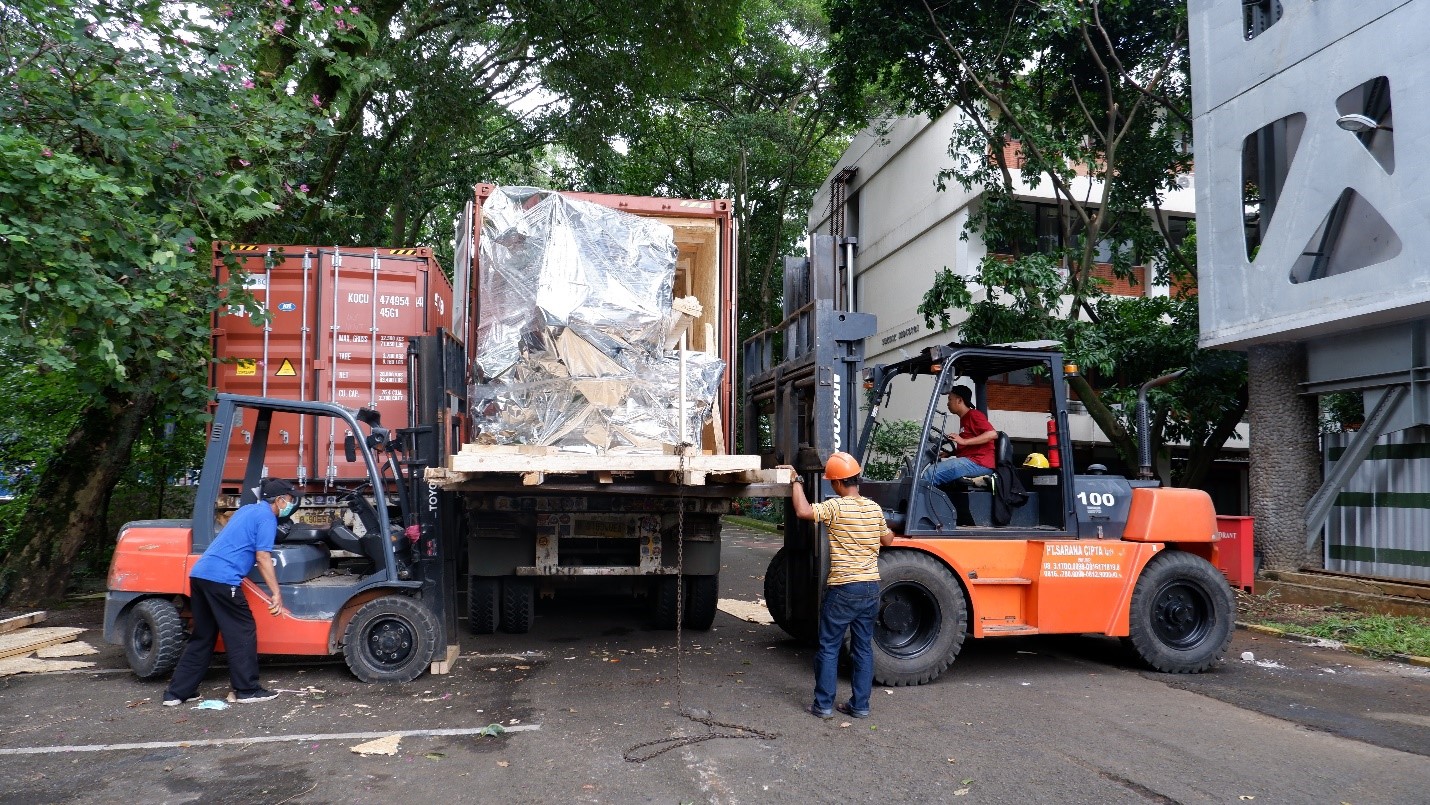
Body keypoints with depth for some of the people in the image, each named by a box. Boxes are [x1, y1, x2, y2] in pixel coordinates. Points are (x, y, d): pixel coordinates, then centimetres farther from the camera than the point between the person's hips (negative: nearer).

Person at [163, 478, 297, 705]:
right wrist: (276, 593, -8)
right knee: (242, 633, 1)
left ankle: (177, 692, 16)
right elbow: (263, 558, -9)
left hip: (199, 573, 9)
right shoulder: (266, 517, -3)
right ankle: (247, 690, 5)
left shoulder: (247, 510, 23)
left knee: (203, 636, 15)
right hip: (222, 579, -9)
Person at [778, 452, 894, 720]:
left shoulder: (836, 507, -14)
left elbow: (803, 511, -26)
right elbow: (888, 540, 17)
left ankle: (824, 704, 10)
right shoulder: (874, 508, 4)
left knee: (829, 647, 6)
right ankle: (860, 705, 17)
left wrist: (797, 481, -13)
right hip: (871, 588, 6)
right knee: (864, 648, 12)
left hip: (843, 589, -5)